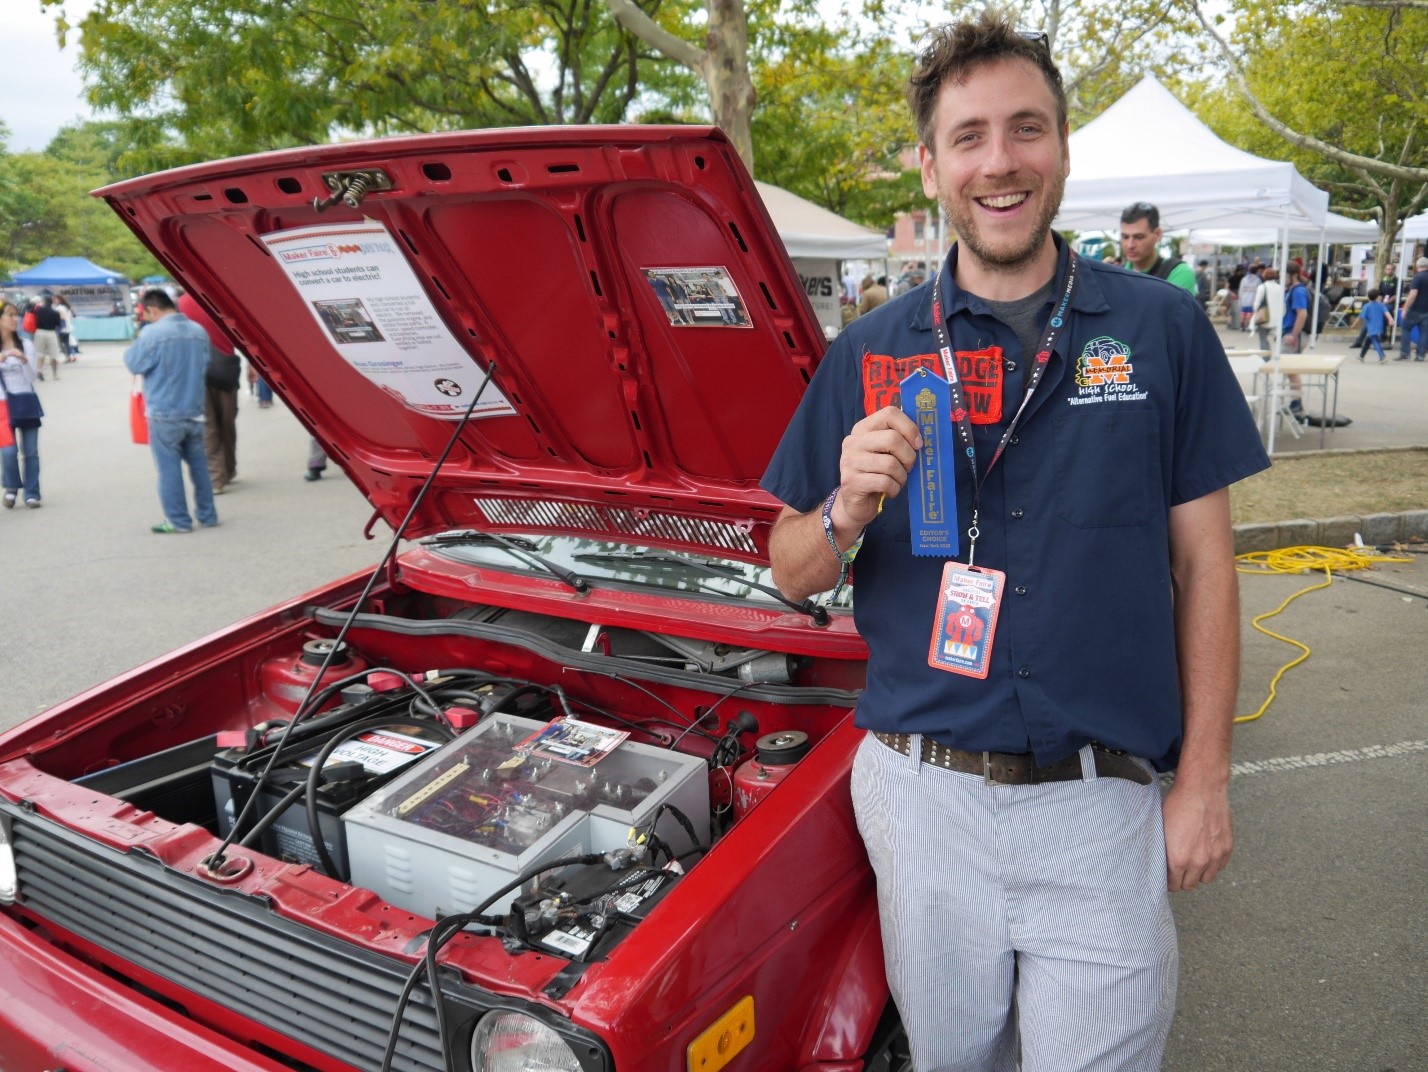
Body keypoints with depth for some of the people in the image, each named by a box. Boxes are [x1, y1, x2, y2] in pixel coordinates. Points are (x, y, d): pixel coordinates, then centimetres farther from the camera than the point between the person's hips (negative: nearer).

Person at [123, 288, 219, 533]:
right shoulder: (199, 331, 4)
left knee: (169, 468, 3)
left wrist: (137, 342, 10)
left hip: (164, 414, -5)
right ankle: (207, 515, 20)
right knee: (198, 464, 14)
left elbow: (134, 364, -6)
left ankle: (178, 520, 7)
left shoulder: (153, 333, -15)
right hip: (195, 412, 6)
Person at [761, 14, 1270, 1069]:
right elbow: (792, 573, 4)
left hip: (1101, 798, -1)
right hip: (922, 791, 2)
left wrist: (1205, 775, -3)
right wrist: (847, 513, -19)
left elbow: (1201, 562, 1)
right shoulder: (870, 352, 1)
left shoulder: (1160, 328, 0)